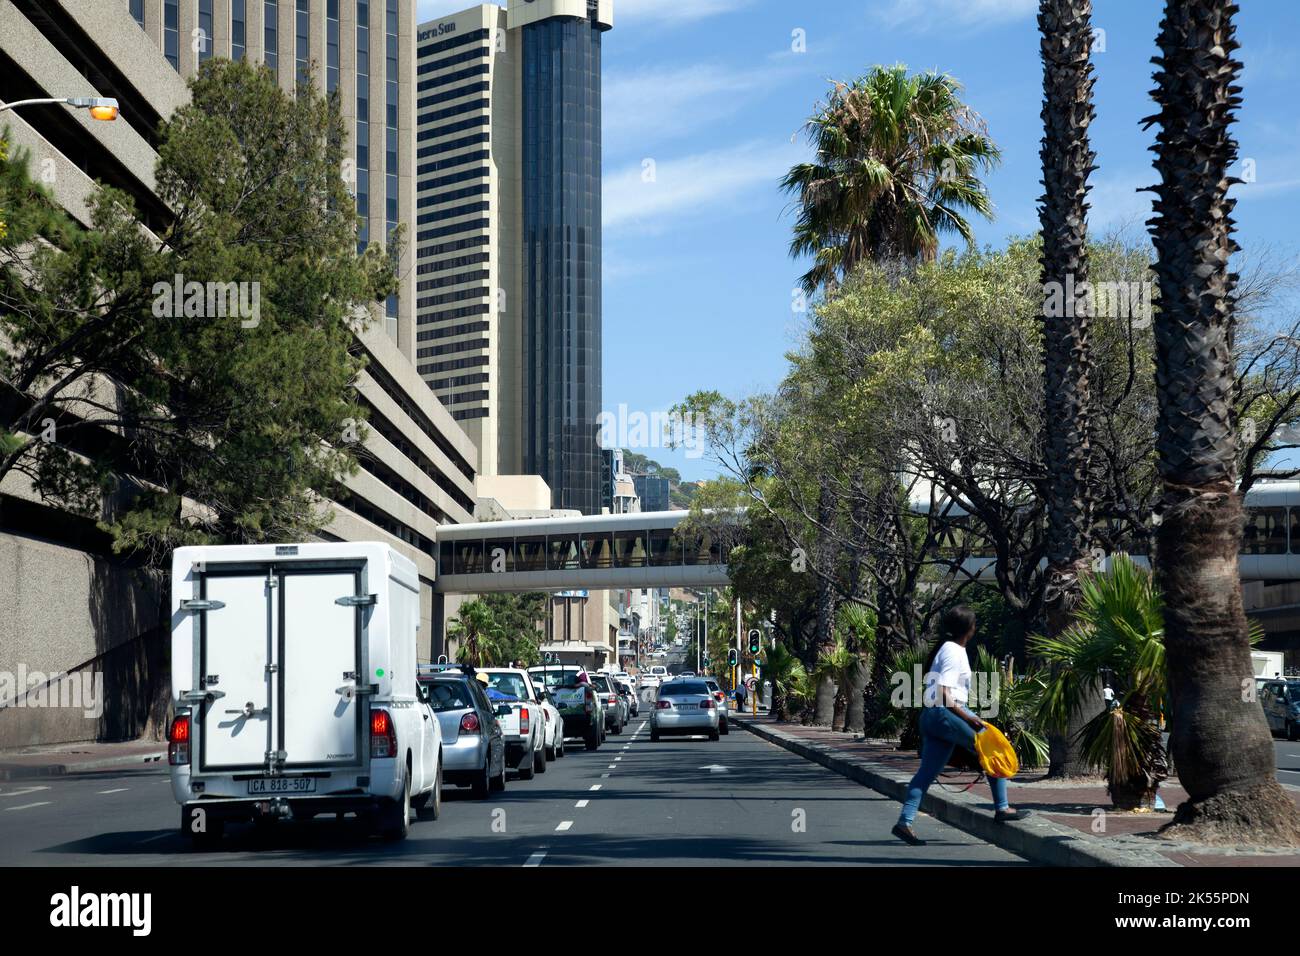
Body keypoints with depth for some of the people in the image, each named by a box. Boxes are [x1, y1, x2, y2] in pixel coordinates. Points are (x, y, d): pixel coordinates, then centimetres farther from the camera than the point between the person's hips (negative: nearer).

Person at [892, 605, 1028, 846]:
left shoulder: (948, 649, 18)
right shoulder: (954, 653, -12)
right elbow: (945, 695, -20)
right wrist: (968, 718, -23)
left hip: (931, 716, 10)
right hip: (946, 714, -10)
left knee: (927, 772, 6)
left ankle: (904, 822, 0)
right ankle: (1001, 808, 3)